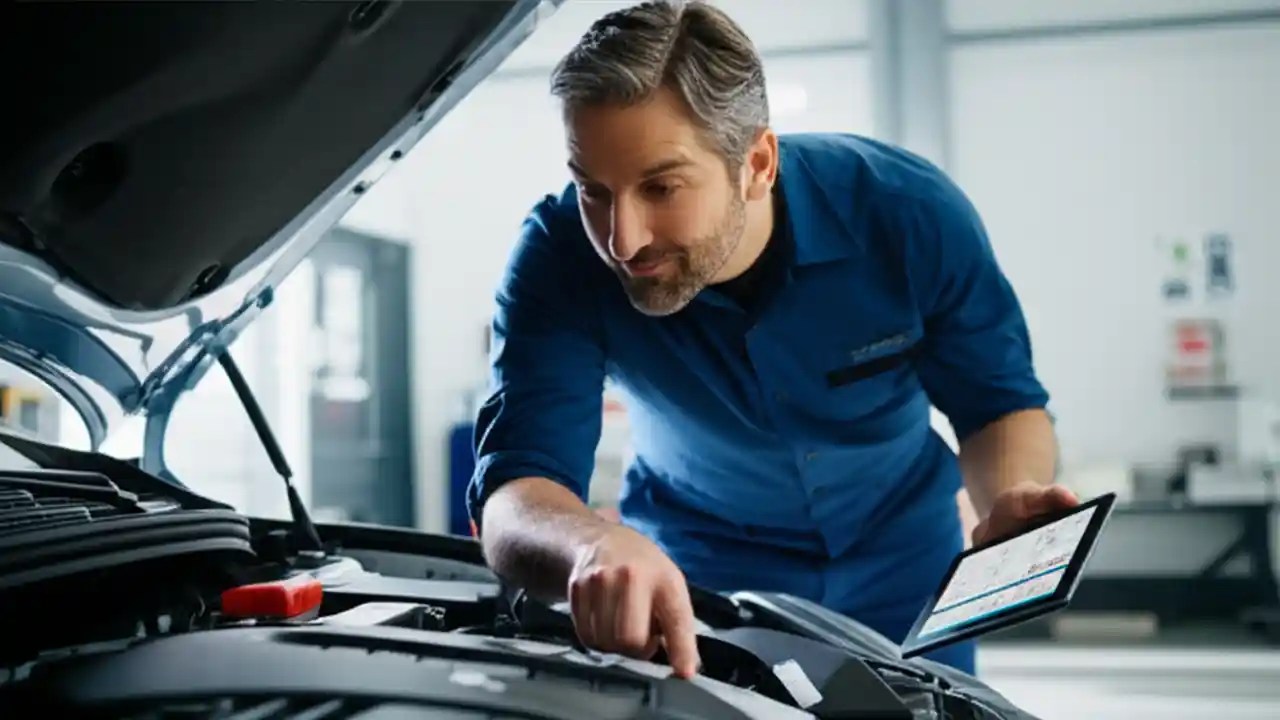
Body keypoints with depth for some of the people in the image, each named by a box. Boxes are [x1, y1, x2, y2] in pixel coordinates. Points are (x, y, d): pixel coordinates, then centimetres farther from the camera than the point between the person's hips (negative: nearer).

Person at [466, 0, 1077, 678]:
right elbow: (515, 494, -37)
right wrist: (595, 544, -61)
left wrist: (1010, 501, -35)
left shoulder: (913, 214, -26)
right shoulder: (560, 257, -29)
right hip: (694, 581, -1)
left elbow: (1001, 400, -12)